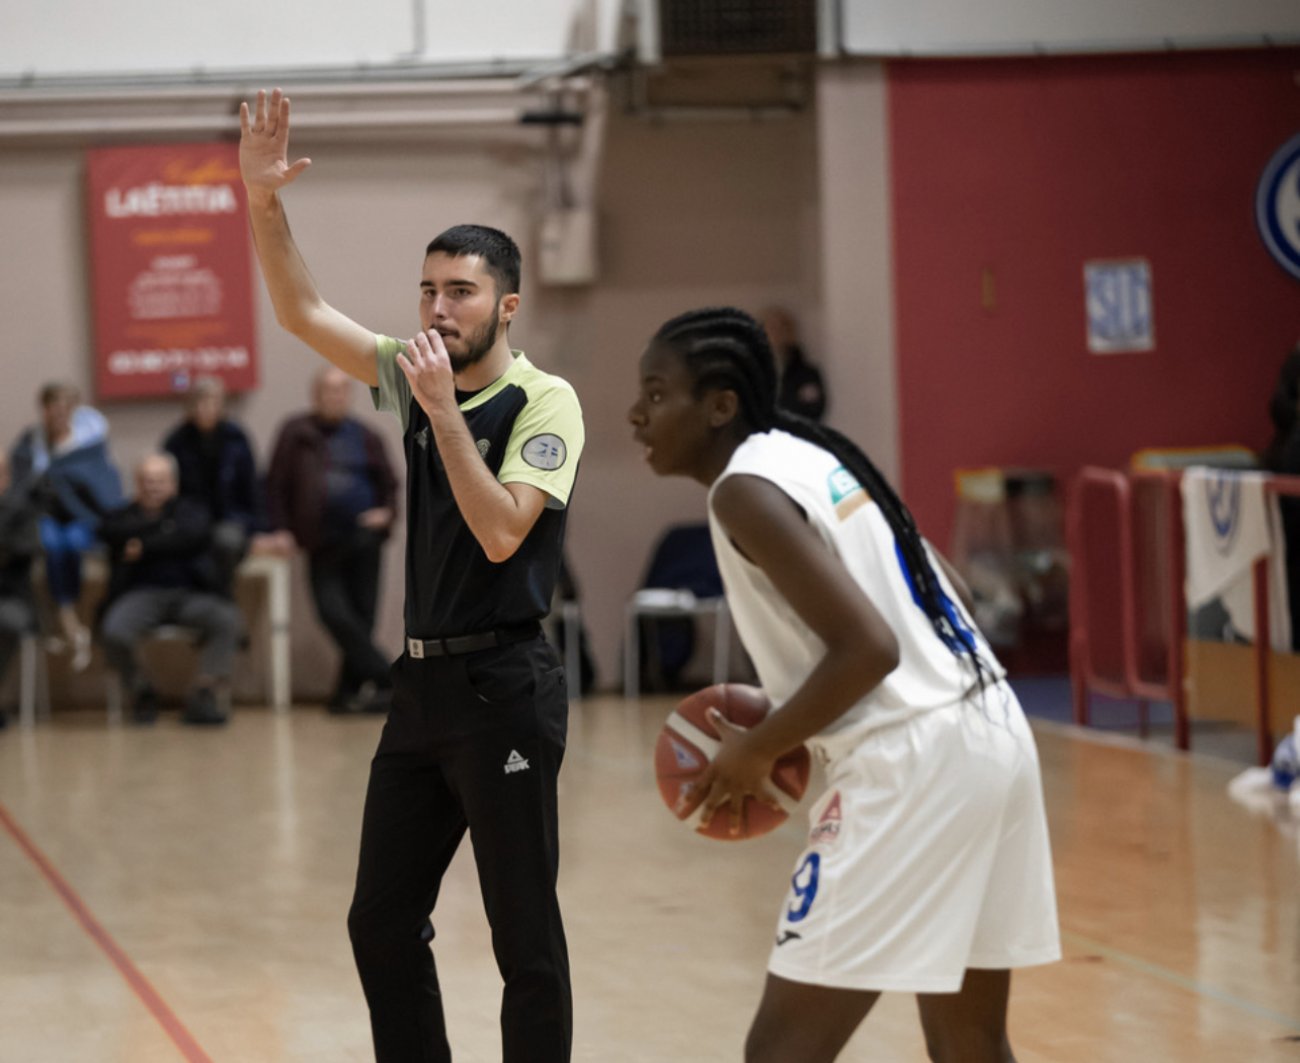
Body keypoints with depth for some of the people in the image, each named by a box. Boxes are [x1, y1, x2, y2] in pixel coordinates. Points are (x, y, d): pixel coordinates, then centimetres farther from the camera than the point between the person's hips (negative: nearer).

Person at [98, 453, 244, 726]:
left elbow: (192, 536, -2)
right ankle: (140, 694, -5)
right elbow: (111, 531, -3)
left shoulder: (191, 511, 21)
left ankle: (204, 696, -28)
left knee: (228, 620, -31)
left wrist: (145, 548, -2)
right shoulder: (123, 516, 22)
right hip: (141, 593, -1)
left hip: (190, 593, 1)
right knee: (114, 632, -33)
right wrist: (163, 527, 2)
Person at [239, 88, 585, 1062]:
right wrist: (262, 201, -4)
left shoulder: (544, 402, -10)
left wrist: (444, 408, -21)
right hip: (422, 681, 7)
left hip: (502, 687, -7)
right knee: (382, 925, 9)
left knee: (525, 938, -2)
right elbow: (303, 312, 9)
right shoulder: (416, 378, 10)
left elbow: (500, 533, -21)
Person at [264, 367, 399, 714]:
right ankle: (385, 678, -10)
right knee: (335, 612, -14)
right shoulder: (297, 434, 2)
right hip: (323, 542, -2)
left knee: (361, 615, 1)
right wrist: (282, 529, -5)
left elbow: (388, 484, 18)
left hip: (363, 538, 2)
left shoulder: (364, 438, 9)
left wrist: (387, 512, -1)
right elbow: (276, 485, 2)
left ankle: (349, 690, 9)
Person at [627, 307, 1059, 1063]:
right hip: (988, 736, 10)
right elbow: (945, 598, 20)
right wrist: (788, 733, 19)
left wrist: (759, 751, -9)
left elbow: (869, 646, -20)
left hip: (912, 766, -9)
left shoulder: (747, 488, -11)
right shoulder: (815, 458, 16)